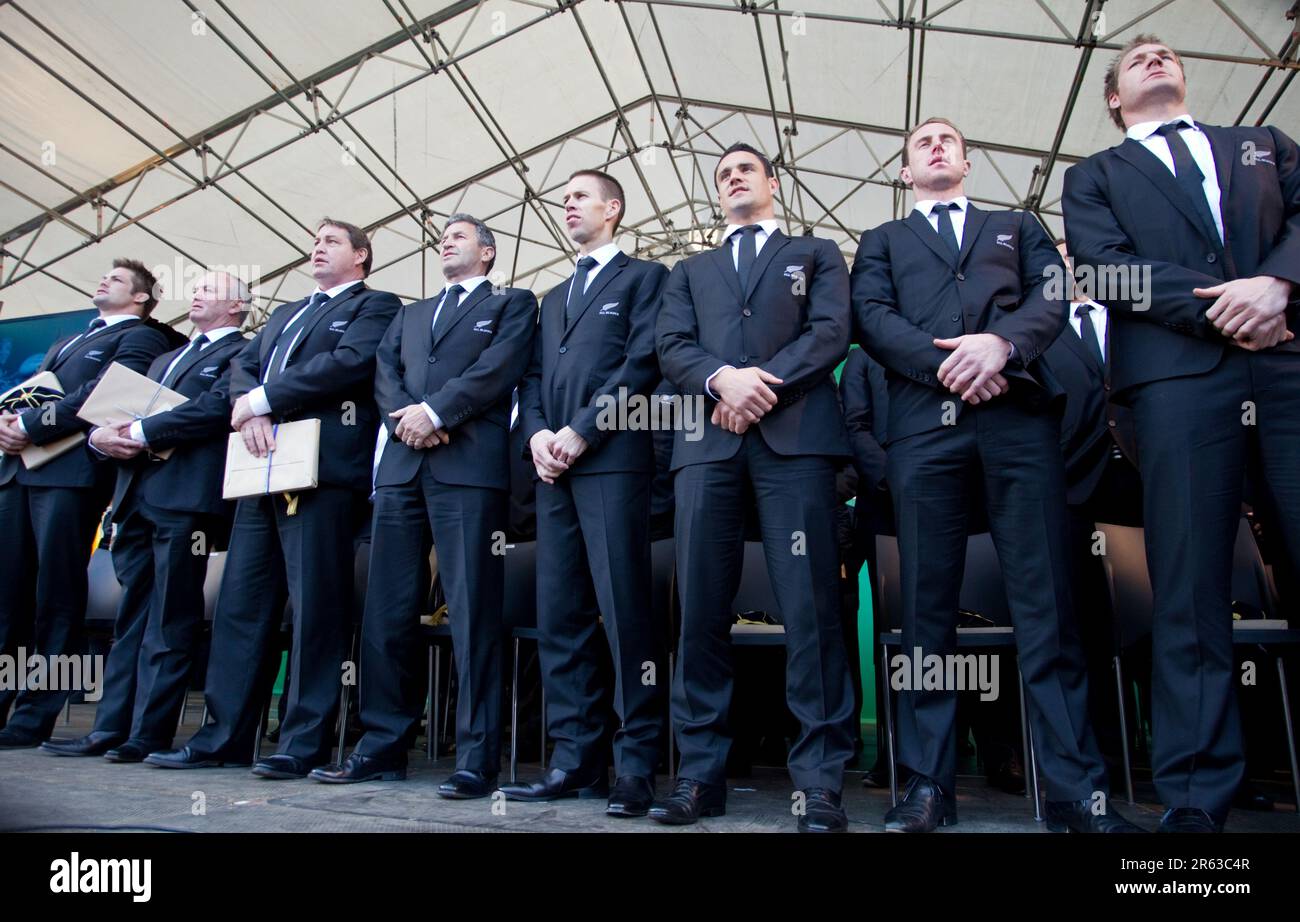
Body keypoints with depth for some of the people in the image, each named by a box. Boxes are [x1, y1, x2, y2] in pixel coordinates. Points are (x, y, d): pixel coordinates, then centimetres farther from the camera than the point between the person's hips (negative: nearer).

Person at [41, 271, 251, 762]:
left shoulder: (241, 355, 2)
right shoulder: (165, 359, 28)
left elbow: (215, 408, -15)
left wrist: (140, 432, -13)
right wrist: (102, 435, 0)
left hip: (185, 499, -8)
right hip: (136, 497, 8)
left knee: (169, 624, -4)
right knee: (130, 619, 10)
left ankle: (148, 734, 1)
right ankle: (111, 729, 15)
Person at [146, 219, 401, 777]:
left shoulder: (374, 306, 6)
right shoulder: (285, 314, 30)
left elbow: (349, 362, -12)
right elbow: (242, 365, 19)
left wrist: (263, 398, -10)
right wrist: (248, 407, -4)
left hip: (324, 470, -8)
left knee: (315, 606, -7)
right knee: (240, 603, 7)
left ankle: (304, 744, 0)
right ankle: (224, 736, 15)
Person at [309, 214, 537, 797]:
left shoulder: (513, 304, 14)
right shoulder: (410, 315, 30)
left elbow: (499, 368, -3)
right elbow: (383, 372, 15)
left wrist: (434, 411, -11)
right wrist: (404, 416, -6)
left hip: (470, 464, -5)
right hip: (402, 466, 6)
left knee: (472, 613, -8)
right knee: (386, 614, 4)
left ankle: (476, 759, -4)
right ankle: (383, 747, 13)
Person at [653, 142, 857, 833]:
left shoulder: (816, 254, 23)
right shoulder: (689, 272, 29)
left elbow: (831, 333, 5)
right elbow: (672, 348, 12)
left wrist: (764, 387, -10)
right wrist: (723, 379, -10)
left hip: (796, 435, -2)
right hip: (707, 442, 2)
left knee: (810, 607, -9)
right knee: (700, 610, -2)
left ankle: (819, 779, -2)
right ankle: (701, 774, 5)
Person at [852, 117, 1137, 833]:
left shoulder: (1018, 225, 29)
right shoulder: (882, 241, 26)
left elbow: (1054, 295, 11)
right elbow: (872, 317, 7)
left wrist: (1004, 342, -12)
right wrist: (943, 363, -10)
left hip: (1019, 415, 1)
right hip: (923, 421, 0)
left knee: (1045, 601, -5)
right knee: (926, 604, -3)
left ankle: (1077, 788, 0)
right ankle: (929, 784, 2)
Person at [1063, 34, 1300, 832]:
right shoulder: (1094, 177, 23)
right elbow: (1107, 268, 5)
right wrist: (1219, 307, -8)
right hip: (1179, 373, -2)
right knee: (1191, 587, -7)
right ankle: (1197, 797, -5)